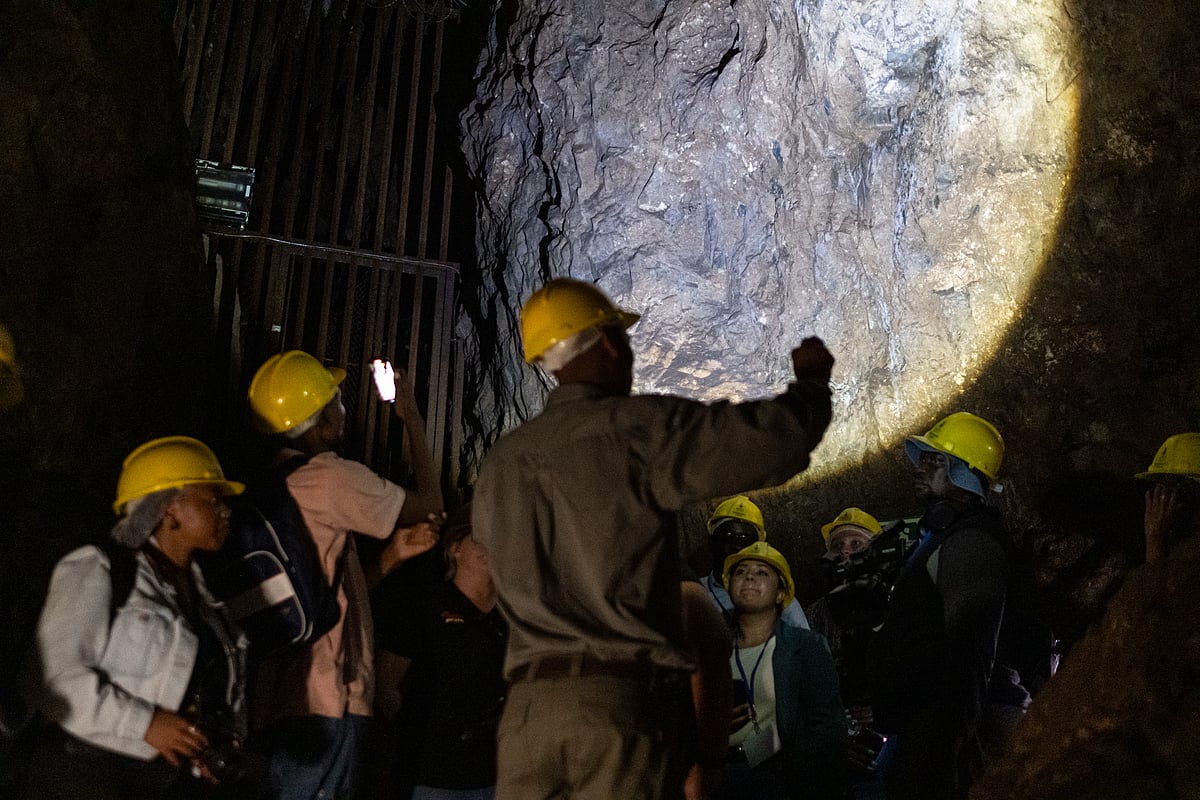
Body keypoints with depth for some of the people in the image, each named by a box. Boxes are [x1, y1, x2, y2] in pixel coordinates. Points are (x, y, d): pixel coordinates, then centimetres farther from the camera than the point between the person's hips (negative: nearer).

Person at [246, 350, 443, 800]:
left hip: (284, 697, 10)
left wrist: (393, 554, 12)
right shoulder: (332, 477, -11)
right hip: (323, 701, -10)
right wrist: (412, 419, 11)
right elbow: (428, 506, 2)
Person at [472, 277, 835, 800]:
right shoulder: (639, 428, -6)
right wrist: (812, 379, 10)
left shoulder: (501, 461, 12)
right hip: (620, 699, -5)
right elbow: (779, 438, -11)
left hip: (528, 702, 5)